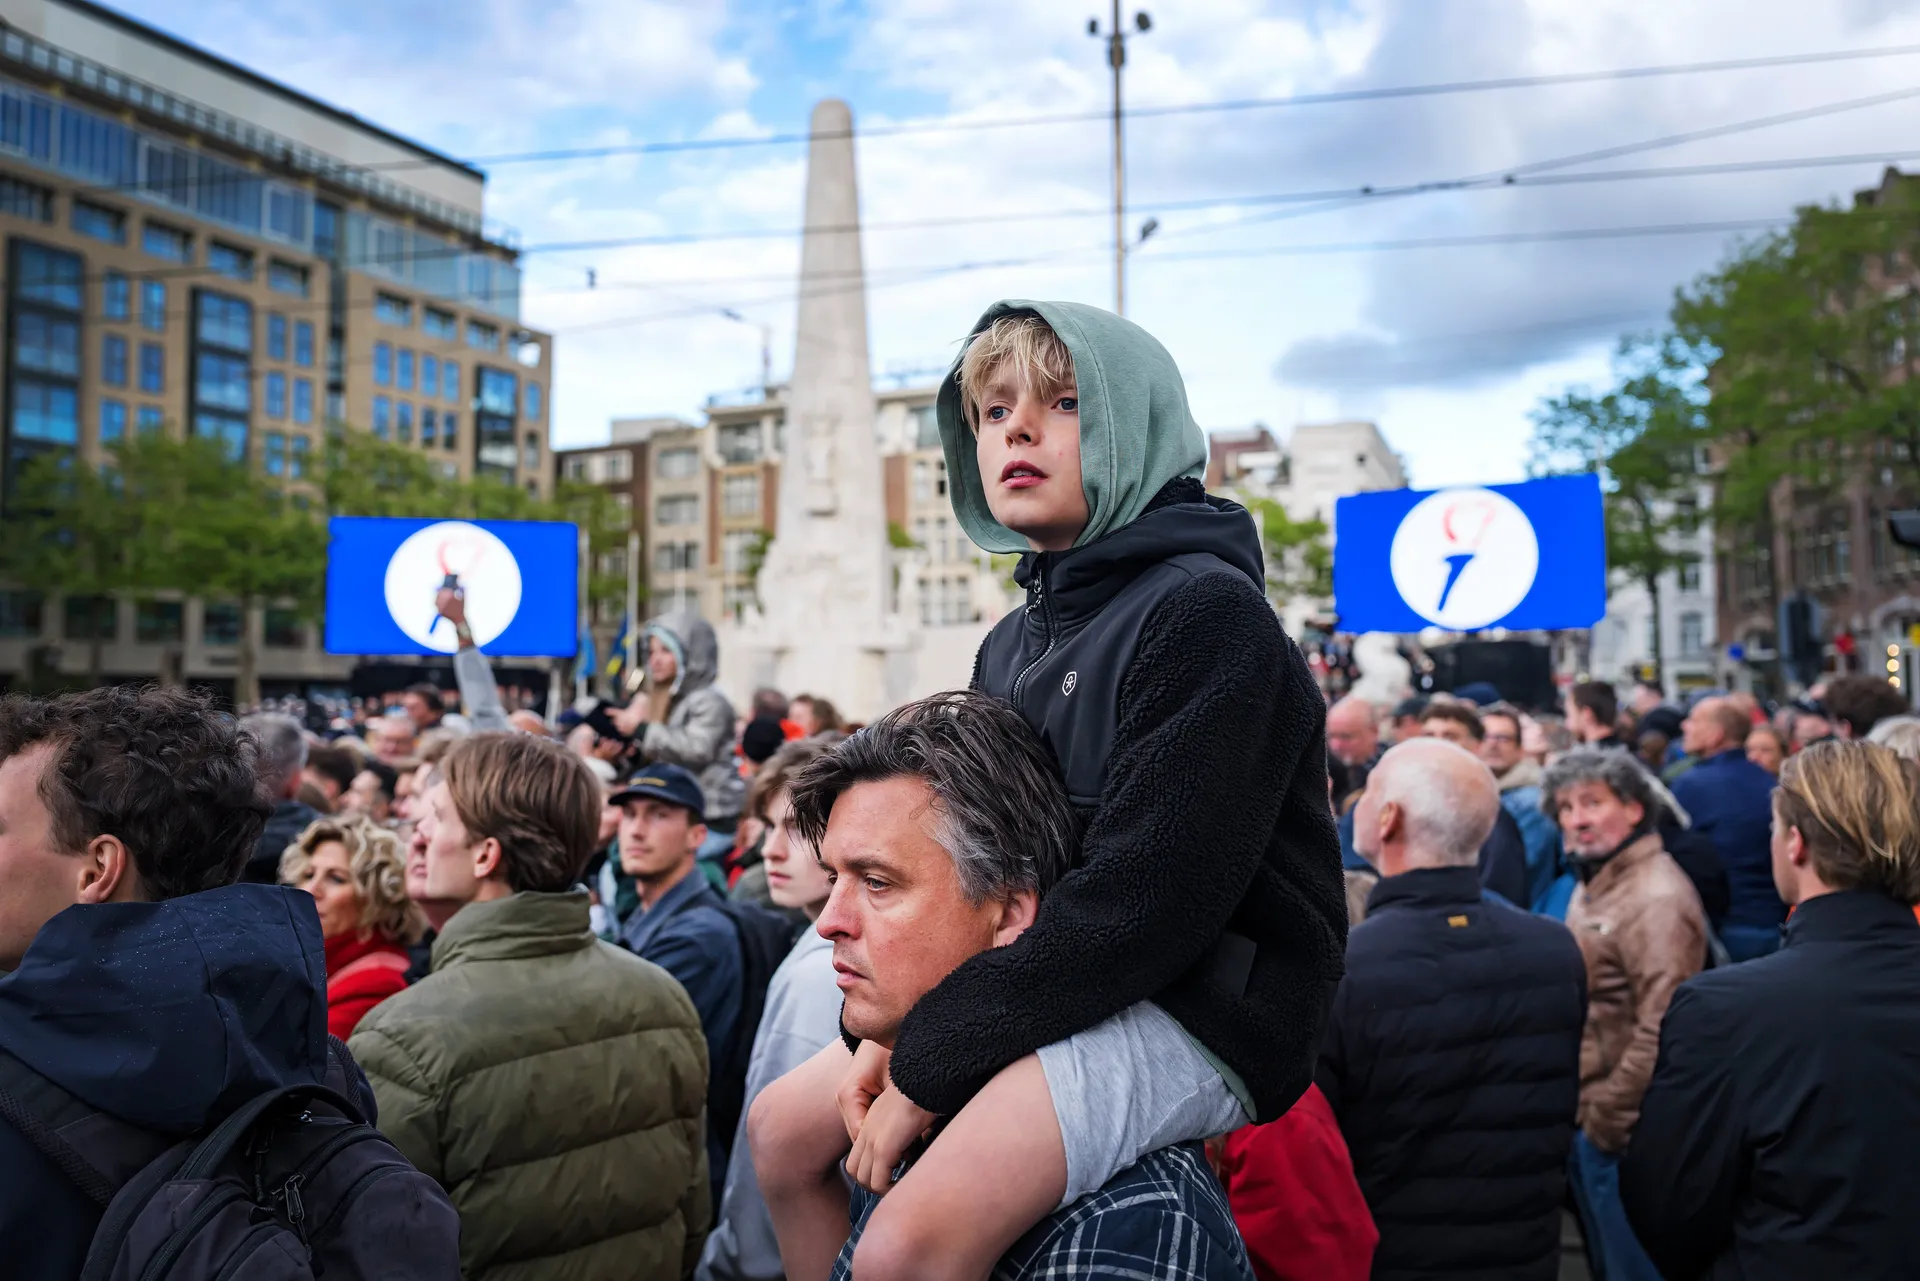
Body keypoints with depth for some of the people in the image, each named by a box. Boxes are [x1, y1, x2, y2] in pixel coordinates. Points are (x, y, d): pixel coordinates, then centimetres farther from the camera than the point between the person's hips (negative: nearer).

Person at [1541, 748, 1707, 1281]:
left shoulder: (1655, 898, -22)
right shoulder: (1593, 887, 10)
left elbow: (1659, 1032, -26)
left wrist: (1608, 1120, -19)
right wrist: (1583, 1114, 15)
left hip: (1623, 1130, -9)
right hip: (1589, 1120, 9)